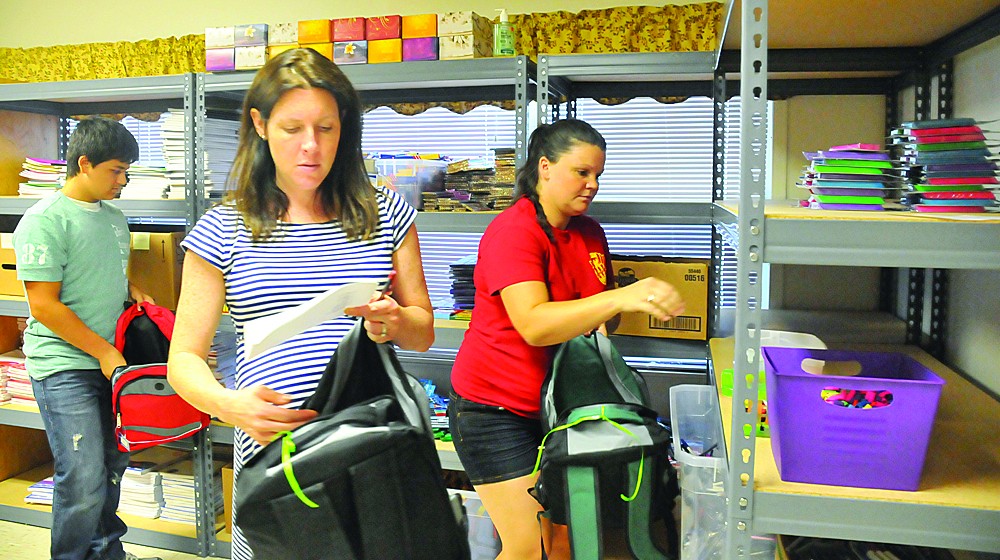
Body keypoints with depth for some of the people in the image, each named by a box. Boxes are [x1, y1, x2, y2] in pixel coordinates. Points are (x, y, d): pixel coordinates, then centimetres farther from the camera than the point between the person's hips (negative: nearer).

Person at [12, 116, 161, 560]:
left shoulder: (114, 216, 12)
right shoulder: (45, 220, -12)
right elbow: (44, 306, -16)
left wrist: (134, 292, 6)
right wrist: (103, 352, -14)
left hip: (111, 360, 8)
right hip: (64, 366, -8)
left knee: (112, 465, 16)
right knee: (84, 483, -6)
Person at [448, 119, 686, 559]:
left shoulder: (590, 233, 6)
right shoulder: (514, 231, -18)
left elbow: (597, 312, 20)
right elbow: (533, 324, -33)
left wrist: (603, 324, -4)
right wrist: (620, 298, -42)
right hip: (497, 407, -7)